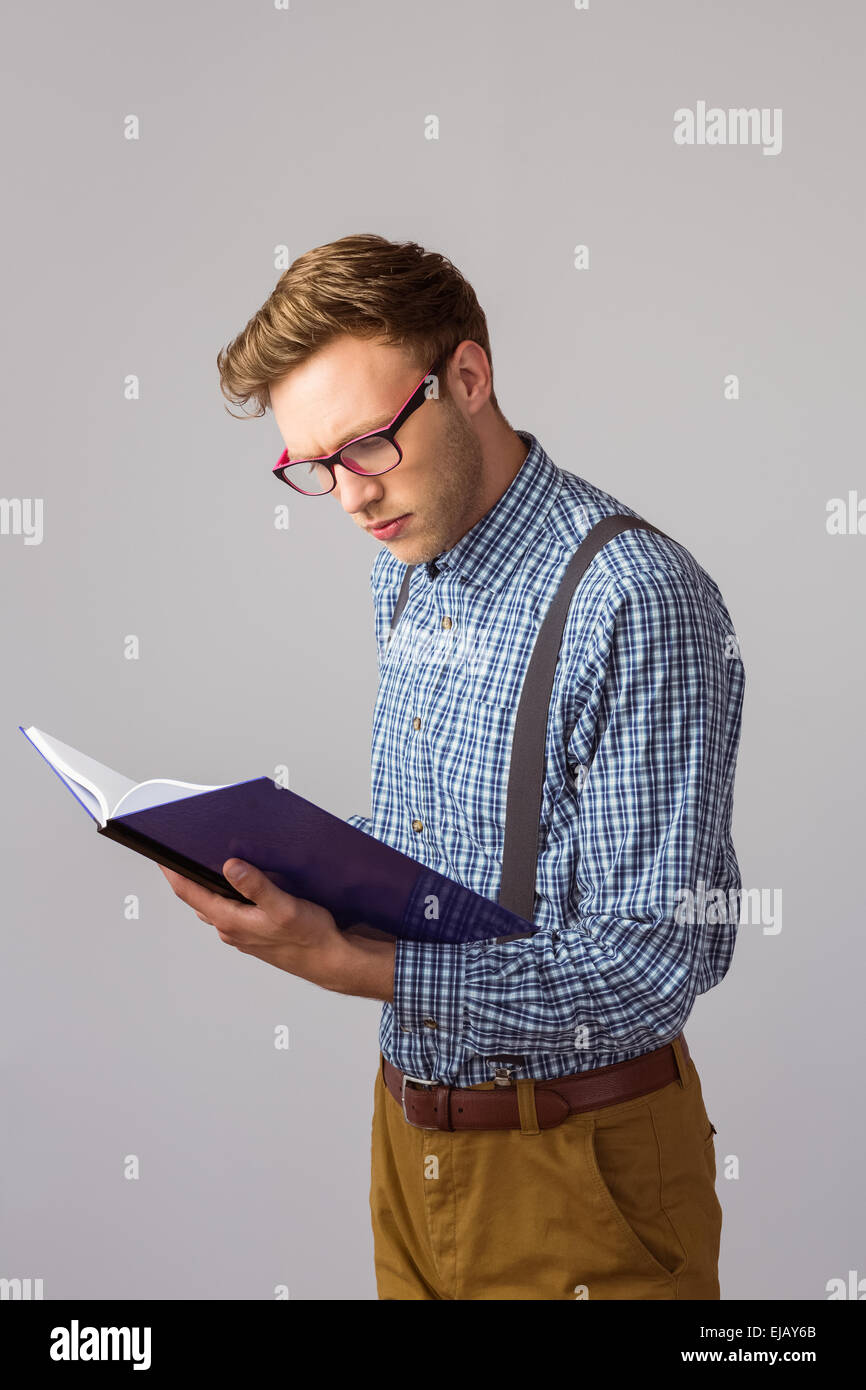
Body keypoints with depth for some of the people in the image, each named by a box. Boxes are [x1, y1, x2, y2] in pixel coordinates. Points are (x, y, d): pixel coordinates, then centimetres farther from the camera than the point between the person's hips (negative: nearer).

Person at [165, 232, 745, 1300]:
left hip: (575, 1162, -7)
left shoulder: (638, 602, -23)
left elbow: (658, 961, -25)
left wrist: (350, 962, -29)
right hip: (414, 1126, 7)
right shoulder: (400, 576, 5)